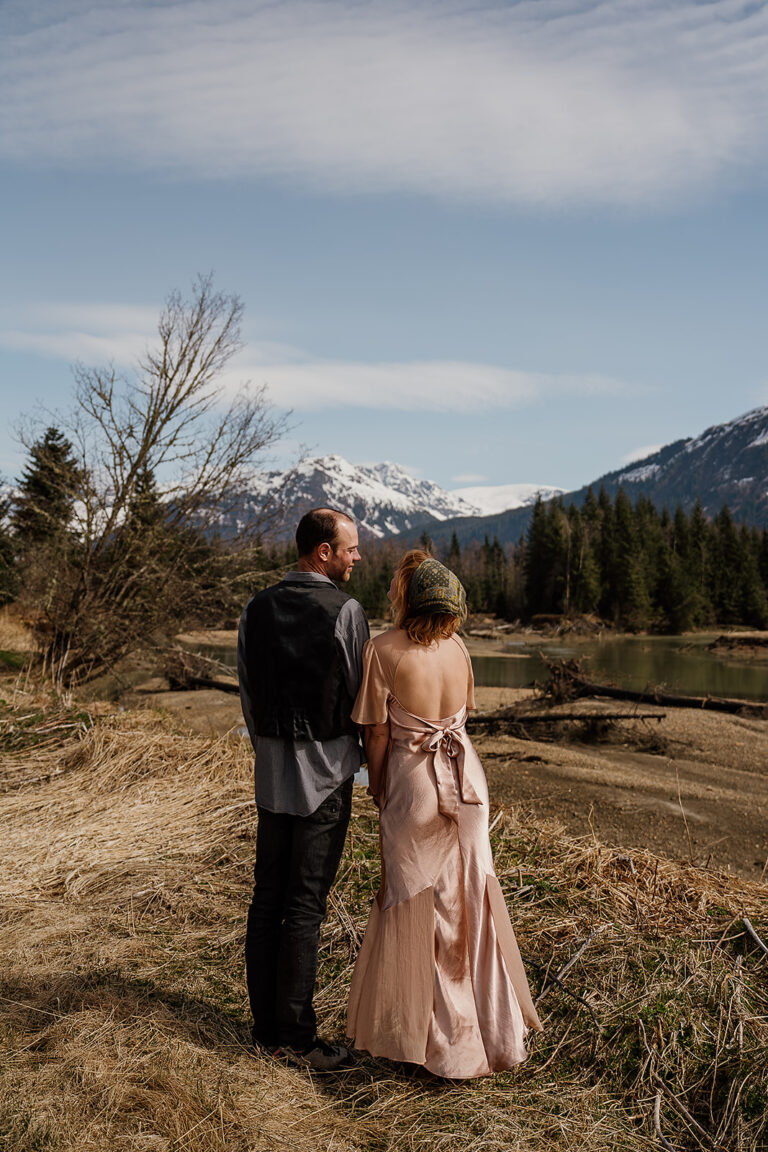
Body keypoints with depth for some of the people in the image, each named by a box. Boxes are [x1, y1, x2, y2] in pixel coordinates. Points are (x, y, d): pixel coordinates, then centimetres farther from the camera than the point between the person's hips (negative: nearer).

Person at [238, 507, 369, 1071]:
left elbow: (248, 691, 10)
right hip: (326, 768, -6)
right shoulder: (345, 611, -13)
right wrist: (364, 762, 11)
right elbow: (359, 696, -6)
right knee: (305, 905, 1)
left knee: (267, 896, 13)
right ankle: (296, 1036, 12)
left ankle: (267, 1027, 24)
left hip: (273, 769, 6)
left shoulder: (257, 608, 4)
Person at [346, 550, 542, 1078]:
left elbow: (378, 733, -10)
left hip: (414, 786, -5)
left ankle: (442, 1038, 23)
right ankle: (493, 1026, 32)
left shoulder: (384, 650, -17)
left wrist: (376, 786, 2)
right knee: (470, 898, 18)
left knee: (416, 906, 11)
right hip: (465, 778, 5)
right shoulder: (457, 646, -1)